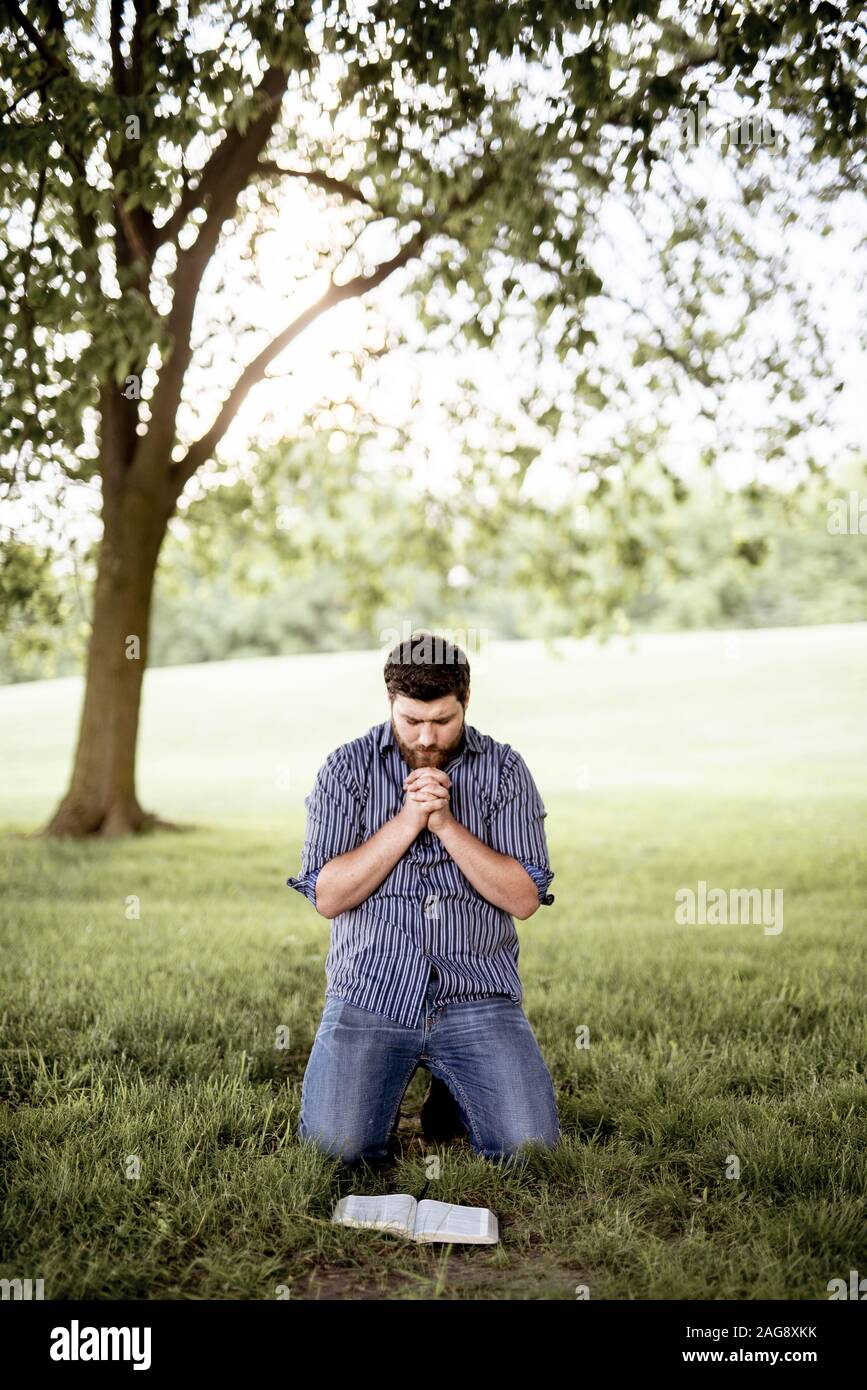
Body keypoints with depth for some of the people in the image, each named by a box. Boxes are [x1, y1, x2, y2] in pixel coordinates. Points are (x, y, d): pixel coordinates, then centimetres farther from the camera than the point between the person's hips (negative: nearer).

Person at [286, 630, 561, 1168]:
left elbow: (524, 897, -5)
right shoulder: (347, 767, 1)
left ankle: (451, 1096, 18)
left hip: (477, 993, 1)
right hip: (371, 989, 0)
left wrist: (445, 823, -15)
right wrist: (407, 821, -15)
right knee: (338, 1145, -19)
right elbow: (327, 895, -6)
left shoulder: (505, 770, 2)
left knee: (529, 1145, -16)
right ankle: (387, 1084, 16)